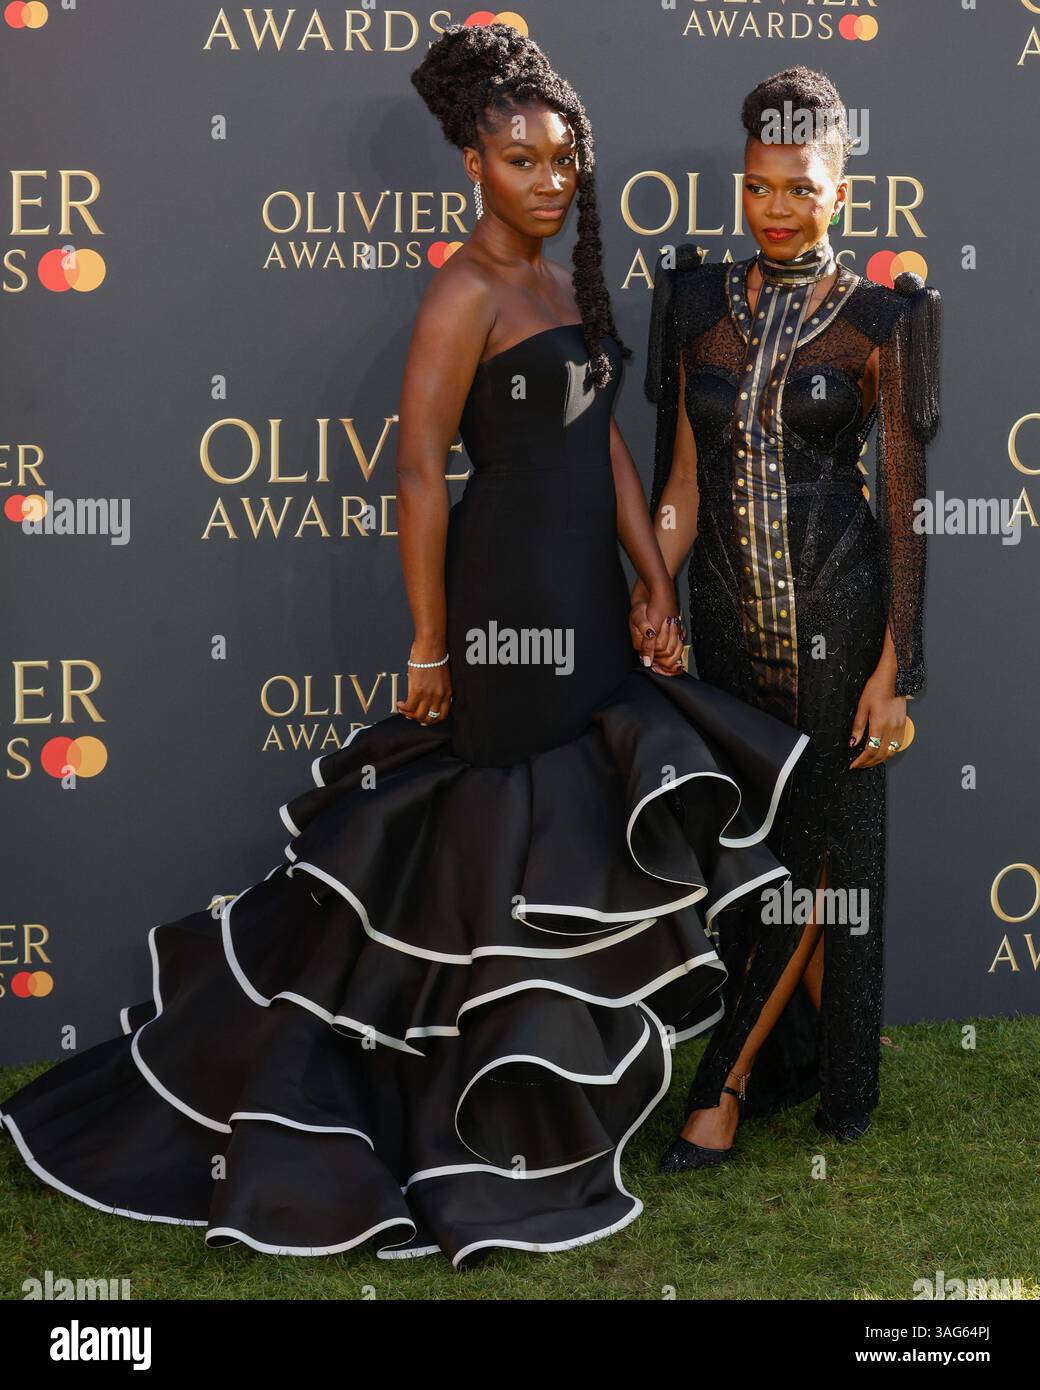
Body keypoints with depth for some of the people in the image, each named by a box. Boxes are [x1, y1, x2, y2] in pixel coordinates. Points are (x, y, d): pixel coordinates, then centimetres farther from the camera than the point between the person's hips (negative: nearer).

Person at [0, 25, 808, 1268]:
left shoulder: (568, 284, 13)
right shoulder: (467, 291, -14)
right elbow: (418, 473, -17)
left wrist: (655, 588, 8)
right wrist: (431, 648, -15)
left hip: (586, 606, 9)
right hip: (507, 602, -9)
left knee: (585, 836, 13)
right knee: (520, 851, -1)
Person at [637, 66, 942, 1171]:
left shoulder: (874, 322, -6)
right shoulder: (704, 305, 5)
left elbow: (904, 502, -6)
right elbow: (682, 482, 8)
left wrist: (894, 668, -10)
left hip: (834, 613, -4)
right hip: (728, 612, 4)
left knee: (814, 846, 0)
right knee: (750, 841, 10)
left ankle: (729, 1085, 8)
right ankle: (803, 1058, 26)